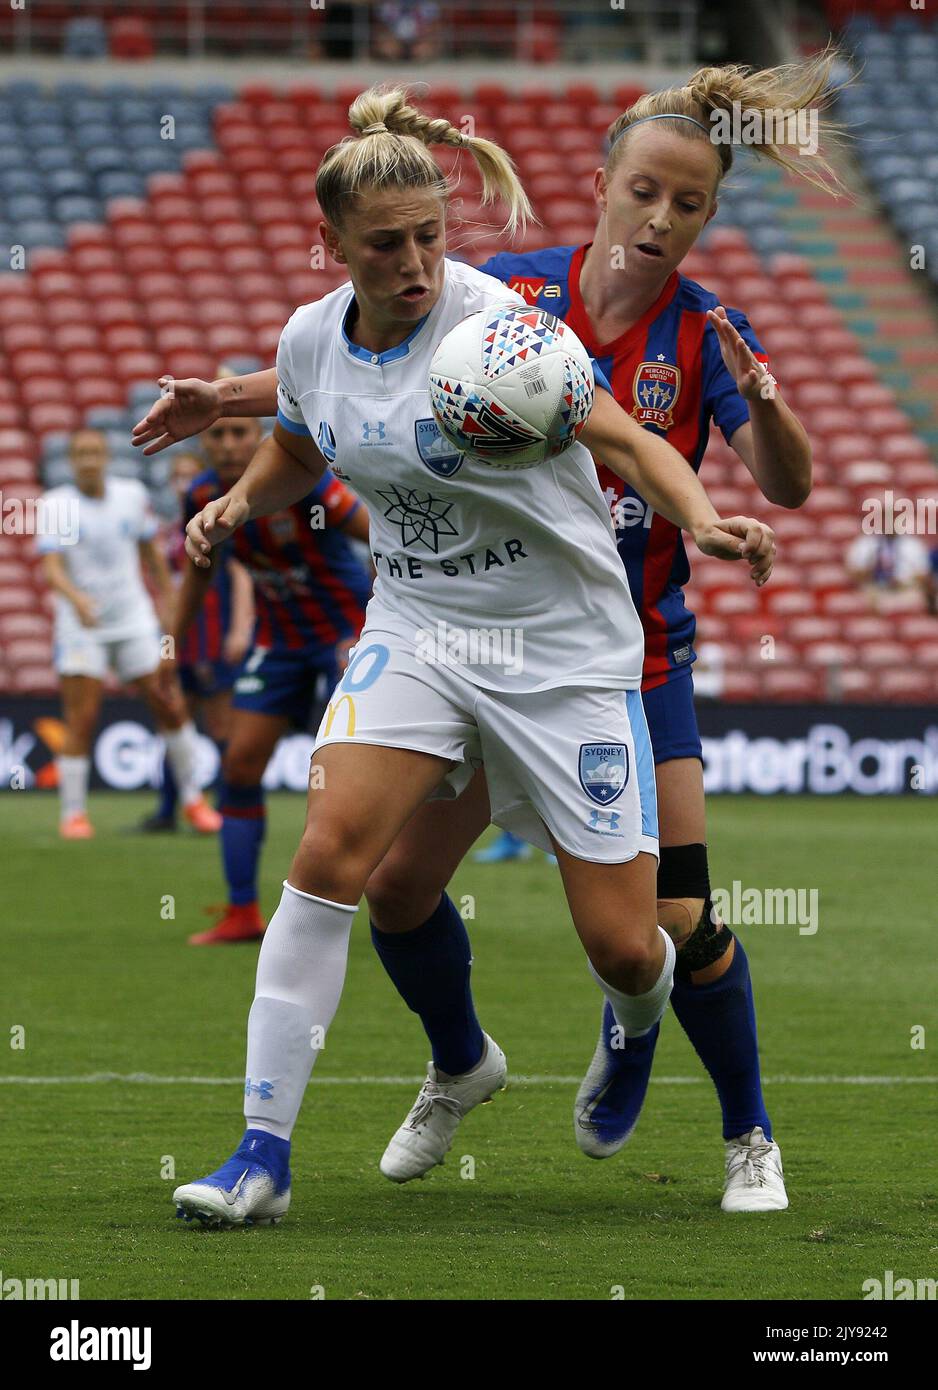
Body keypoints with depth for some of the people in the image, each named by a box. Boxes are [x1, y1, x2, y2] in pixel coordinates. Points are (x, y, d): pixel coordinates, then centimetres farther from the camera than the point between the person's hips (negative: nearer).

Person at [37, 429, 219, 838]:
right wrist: (76, 598, -36)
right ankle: (73, 814, 0)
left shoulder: (132, 495, 4)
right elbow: (51, 567, -19)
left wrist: (166, 593, 20)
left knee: (169, 707, 1)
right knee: (81, 720, -9)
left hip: (134, 622, 3)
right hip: (80, 630, -3)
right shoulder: (55, 505, -7)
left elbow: (150, 548, 17)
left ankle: (191, 798, 14)